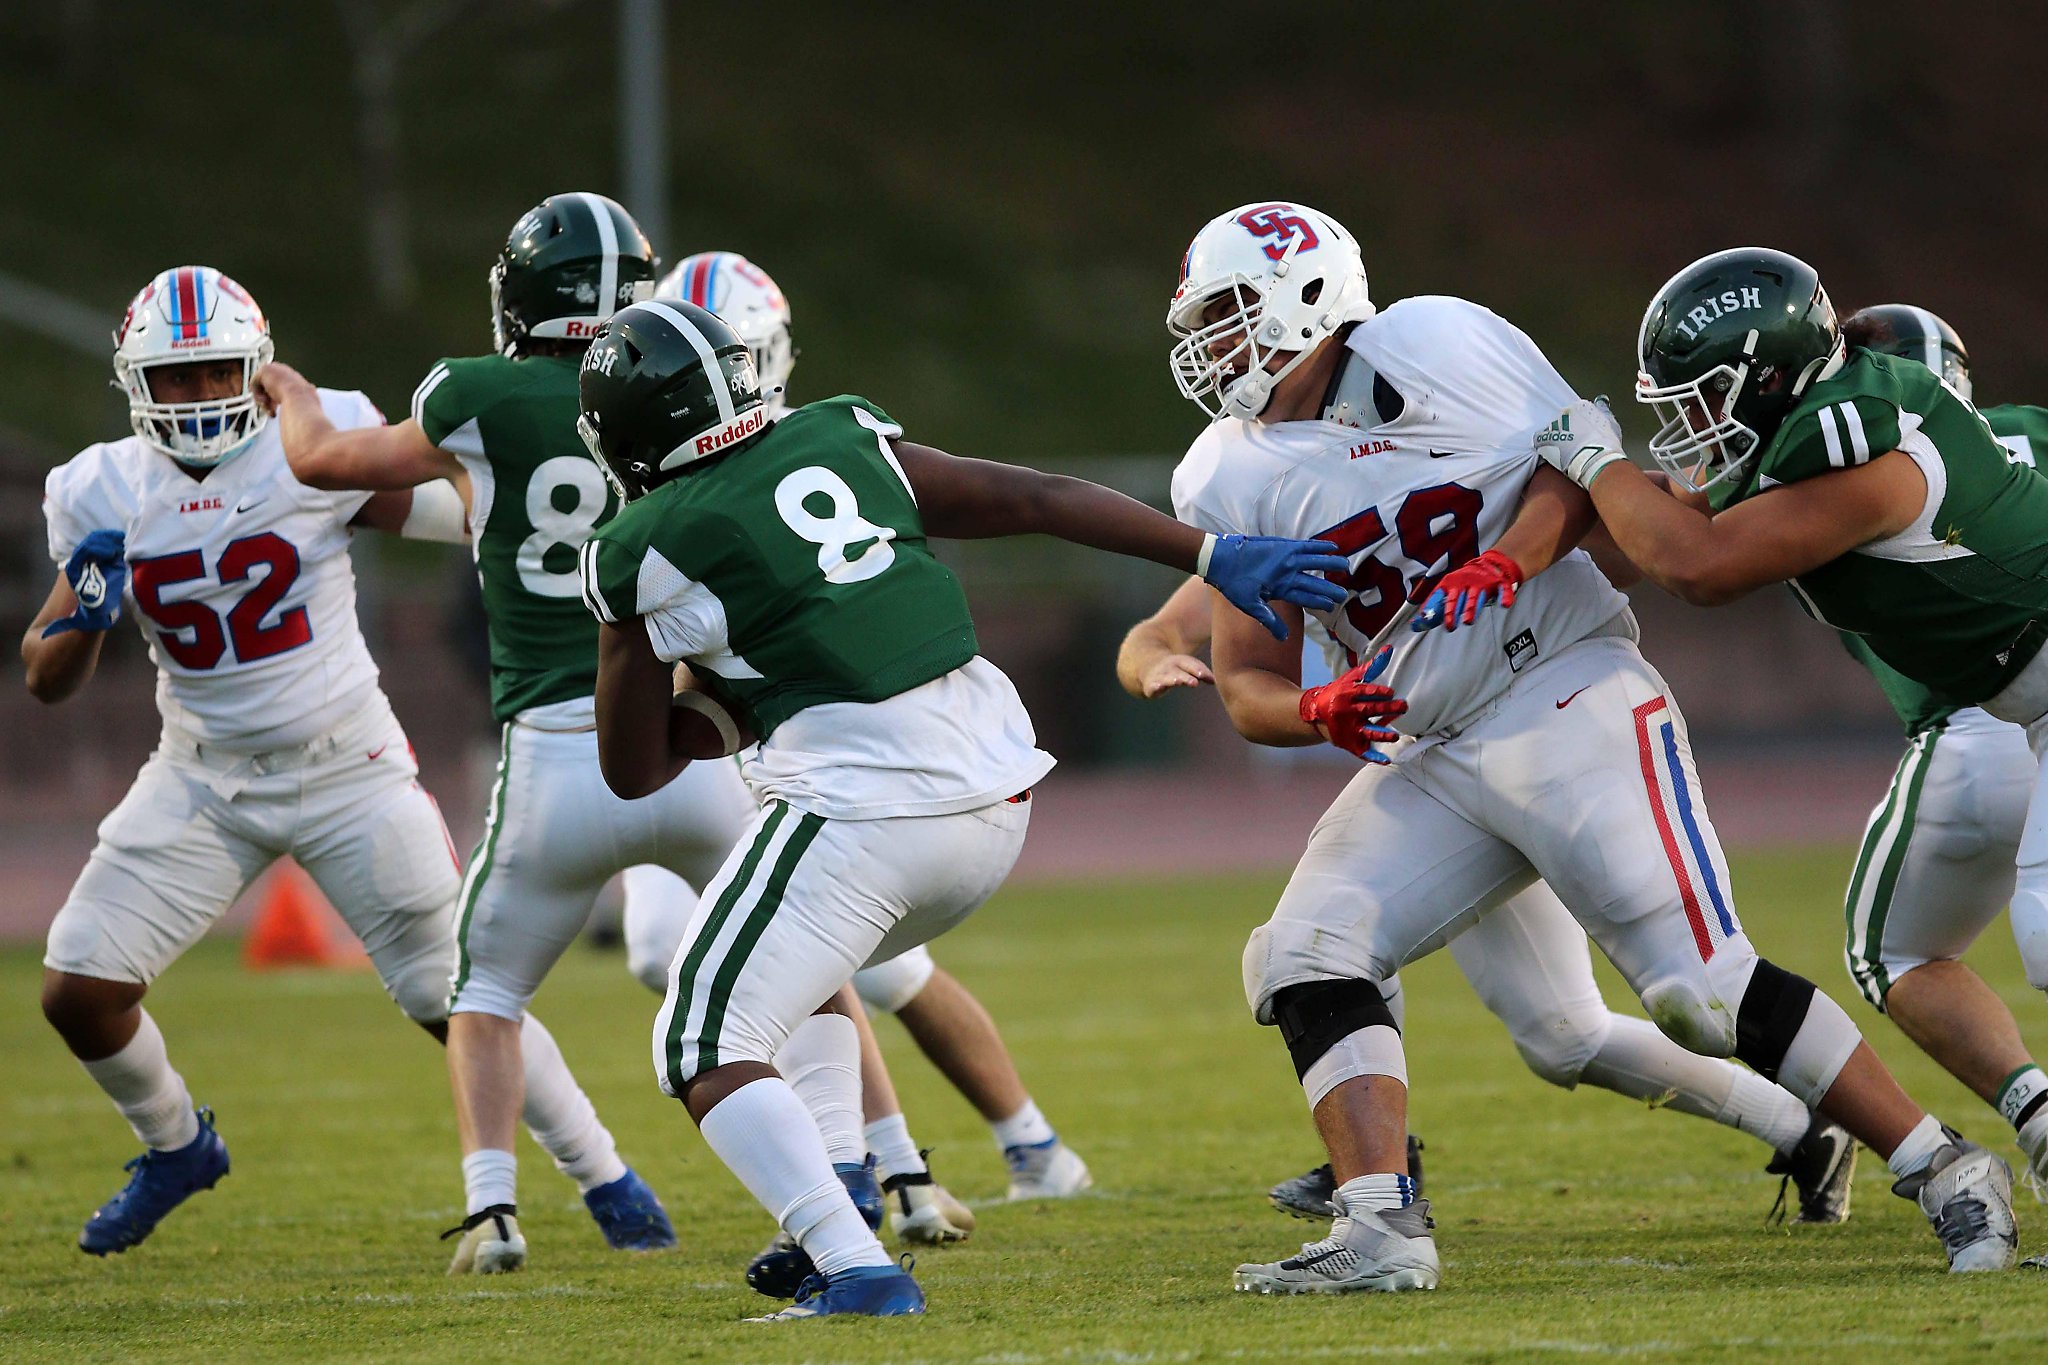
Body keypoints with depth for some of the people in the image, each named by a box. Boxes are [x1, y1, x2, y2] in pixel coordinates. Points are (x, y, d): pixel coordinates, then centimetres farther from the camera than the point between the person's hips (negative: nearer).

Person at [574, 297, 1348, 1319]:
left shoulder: (643, 554, 0)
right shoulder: (842, 441, 13)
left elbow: (633, 770, 9)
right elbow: (1035, 500, 13)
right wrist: (1213, 556, 14)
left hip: (858, 804, -7)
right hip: (995, 791, 7)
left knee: (707, 1051, 0)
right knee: (805, 971, 30)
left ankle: (858, 1272, -17)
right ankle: (827, 1222, 24)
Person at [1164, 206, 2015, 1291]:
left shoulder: (1431, 345, -7)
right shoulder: (1228, 480, 7)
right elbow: (1249, 688, 7)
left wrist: (1504, 561, -26)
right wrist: (1322, 714, -16)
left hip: (1570, 698, -6)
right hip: (1431, 762, 6)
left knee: (1703, 986, -13)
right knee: (1306, 958, -12)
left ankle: (1947, 1175, -4)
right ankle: (1380, 1232, -16)